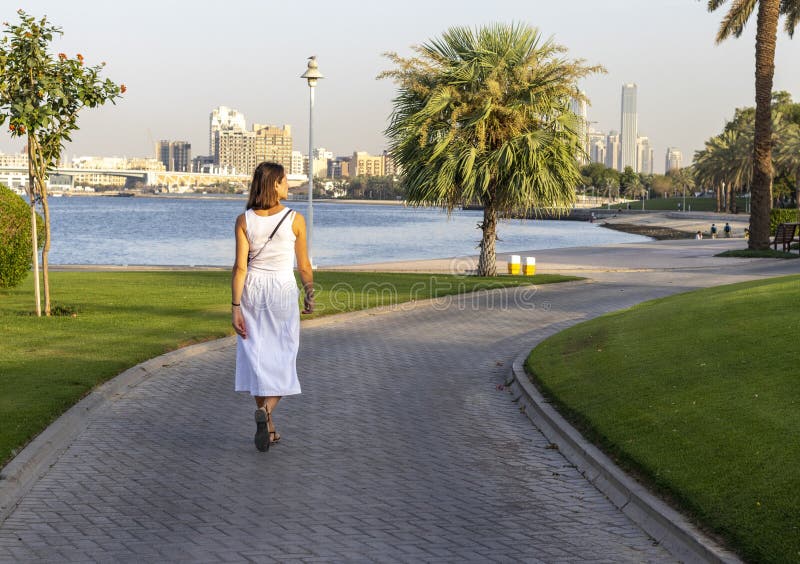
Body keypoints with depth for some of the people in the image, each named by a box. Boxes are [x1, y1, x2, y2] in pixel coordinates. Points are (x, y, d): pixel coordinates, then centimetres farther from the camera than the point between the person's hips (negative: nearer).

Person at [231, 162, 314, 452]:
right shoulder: (295, 219, -8)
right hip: (283, 290, -2)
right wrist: (310, 295, 14)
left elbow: (240, 267, -8)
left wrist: (235, 308, -5)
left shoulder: (244, 220, -4)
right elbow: (304, 266, -1)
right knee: (282, 360, 7)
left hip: (252, 292, 3)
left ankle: (269, 429, 17)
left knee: (257, 358, 11)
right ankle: (265, 409, -19)